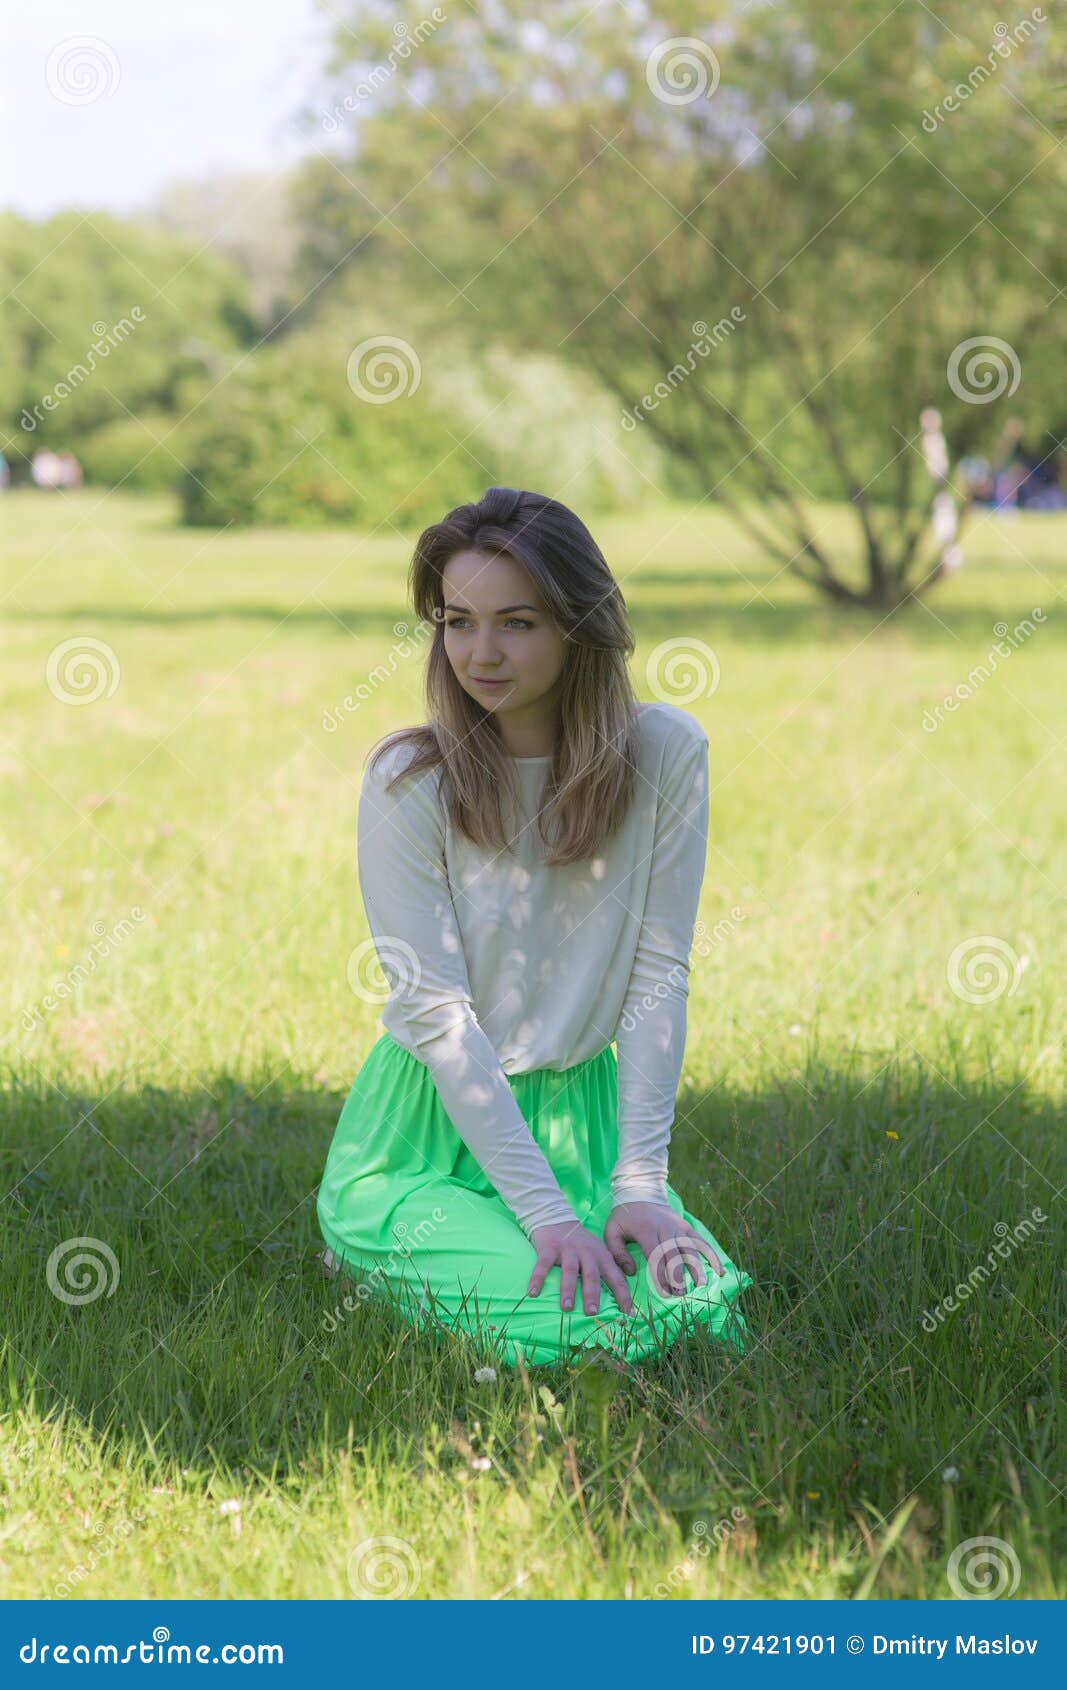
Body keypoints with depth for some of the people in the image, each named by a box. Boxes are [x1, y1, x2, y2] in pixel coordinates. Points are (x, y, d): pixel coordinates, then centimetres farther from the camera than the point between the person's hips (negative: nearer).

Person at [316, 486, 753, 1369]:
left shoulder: (666, 753, -5)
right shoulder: (409, 780, -13)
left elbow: (659, 976, -3)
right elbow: (437, 1012, -15)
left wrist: (639, 1182, -12)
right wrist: (545, 1213, -22)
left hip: (583, 1118, 4)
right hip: (428, 1139, -4)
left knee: (703, 1315, -17)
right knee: (588, 1325, -25)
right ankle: (384, 1259, 8)